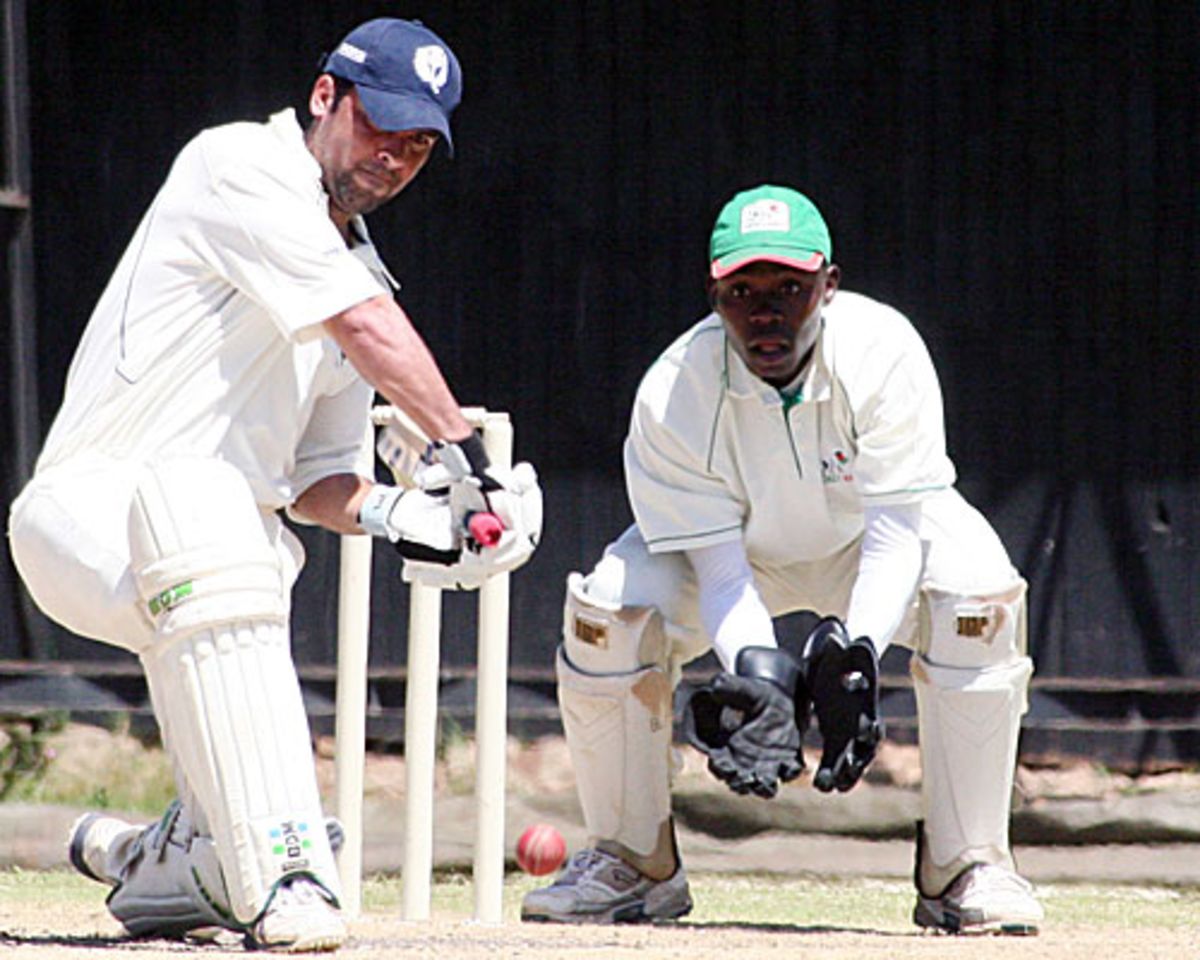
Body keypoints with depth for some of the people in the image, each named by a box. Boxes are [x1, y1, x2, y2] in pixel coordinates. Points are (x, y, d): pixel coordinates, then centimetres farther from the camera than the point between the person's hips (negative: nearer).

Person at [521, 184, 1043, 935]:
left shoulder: (882, 352, -32)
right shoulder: (675, 393, -29)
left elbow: (898, 526, -35)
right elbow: (718, 566, -29)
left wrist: (856, 652, -51)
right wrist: (756, 671, -48)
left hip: (863, 541, -1)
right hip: (743, 548, 1)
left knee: (978, 592, -31)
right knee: (607, 612, -26)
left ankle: (967, 865, -19)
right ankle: (632, 862, -4)